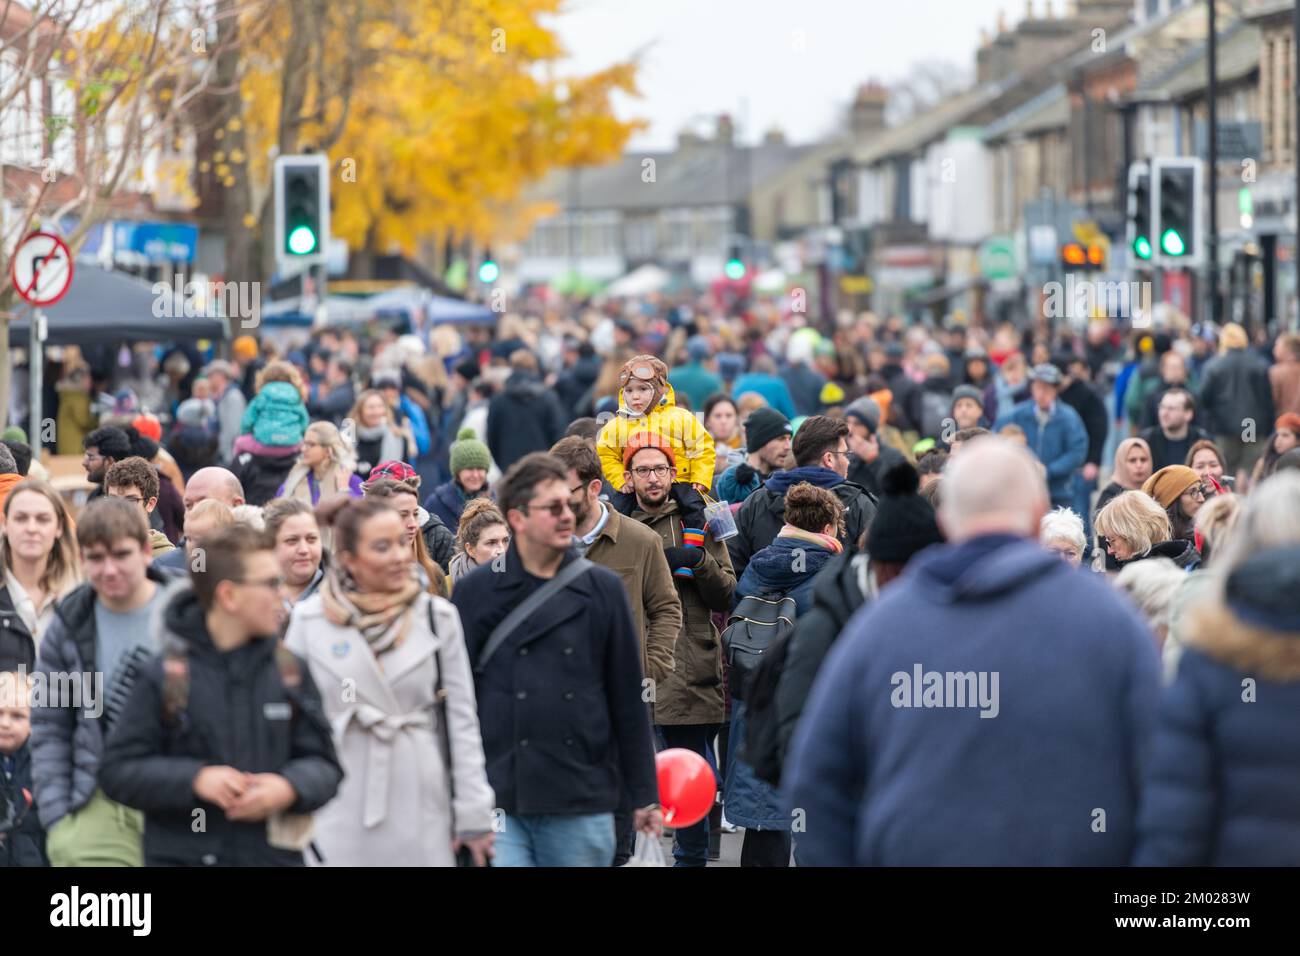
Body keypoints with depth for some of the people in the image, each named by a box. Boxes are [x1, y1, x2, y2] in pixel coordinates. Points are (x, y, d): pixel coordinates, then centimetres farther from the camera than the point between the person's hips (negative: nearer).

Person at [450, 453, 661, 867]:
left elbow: (628, 699, 7)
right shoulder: (476, 592, 2)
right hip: (497, 800, -1)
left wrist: (644, 795, 6)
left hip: (582, 802, 1)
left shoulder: (601, 589, 5)